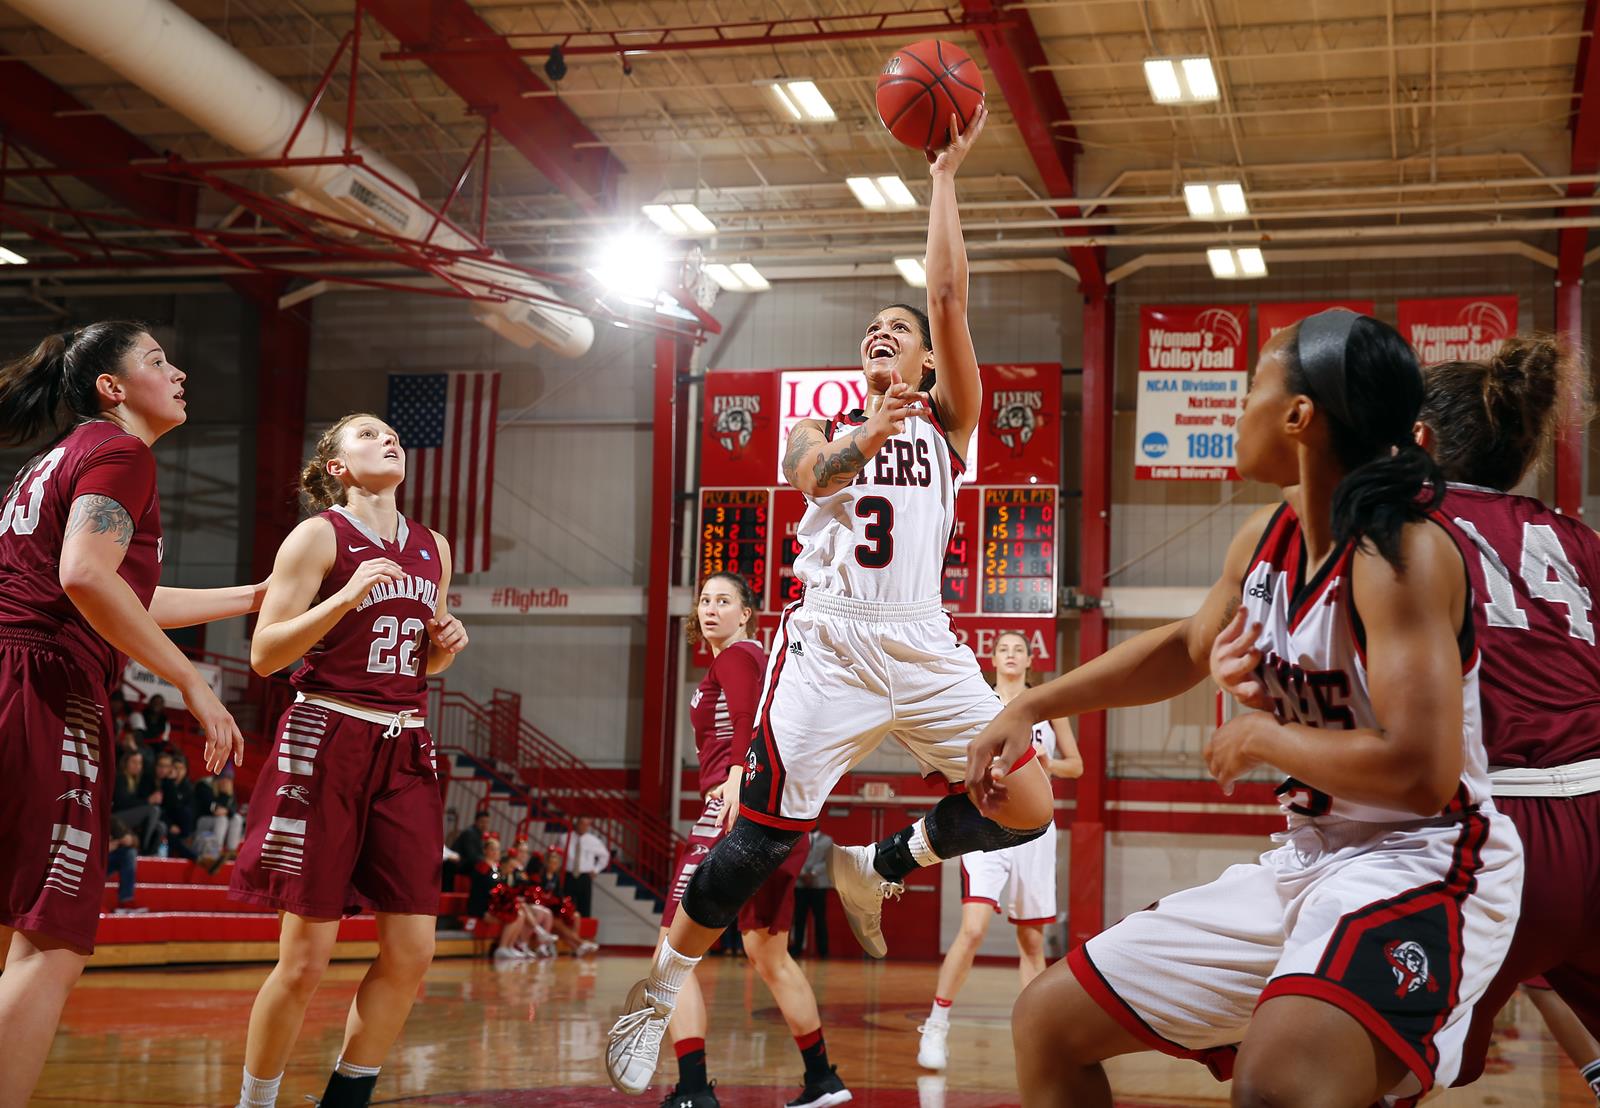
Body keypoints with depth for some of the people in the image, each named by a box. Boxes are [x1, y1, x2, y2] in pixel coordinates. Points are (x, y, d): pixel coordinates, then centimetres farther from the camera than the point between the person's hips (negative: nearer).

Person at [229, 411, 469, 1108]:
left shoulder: (432, 548, 14)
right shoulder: (320, 535, -3)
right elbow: (264, 655, -9)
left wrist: (446, 644, 3)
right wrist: (351, 593, -19)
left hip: (405, 750, 6)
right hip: (326, 742, -5)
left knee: (410, 954, 0)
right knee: (306, 958, -4)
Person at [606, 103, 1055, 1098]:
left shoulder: (947, 421, 14)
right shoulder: (821, 428, 17)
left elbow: (950, 297, 2)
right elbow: (813, 474, -10)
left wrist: (945, 177, 1)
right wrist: (866, 437, -31)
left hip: (922, 646, 1)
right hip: (829, 643, -1)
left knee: (1029, 811, -11)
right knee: (765, 835, -10)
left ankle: (884, 865, 14)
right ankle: (658, 994, 7)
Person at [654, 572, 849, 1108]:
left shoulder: (733, 657, -2)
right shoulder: (758, 657, 24)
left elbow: (748, 721, -19)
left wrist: (737, 780, -34)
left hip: (742, 807, -10)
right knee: (769, 956, 20)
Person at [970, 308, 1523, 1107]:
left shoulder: (1402, 550, -21)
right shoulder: (1265, 538, 4)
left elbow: (1421, 770, -29)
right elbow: (1184, 648, 25)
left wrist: (1261, 739, -15)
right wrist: (1032, 707, 20)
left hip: (1416, 869, -9)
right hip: (1304, 861, 9)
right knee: (1048, 1022, 12)